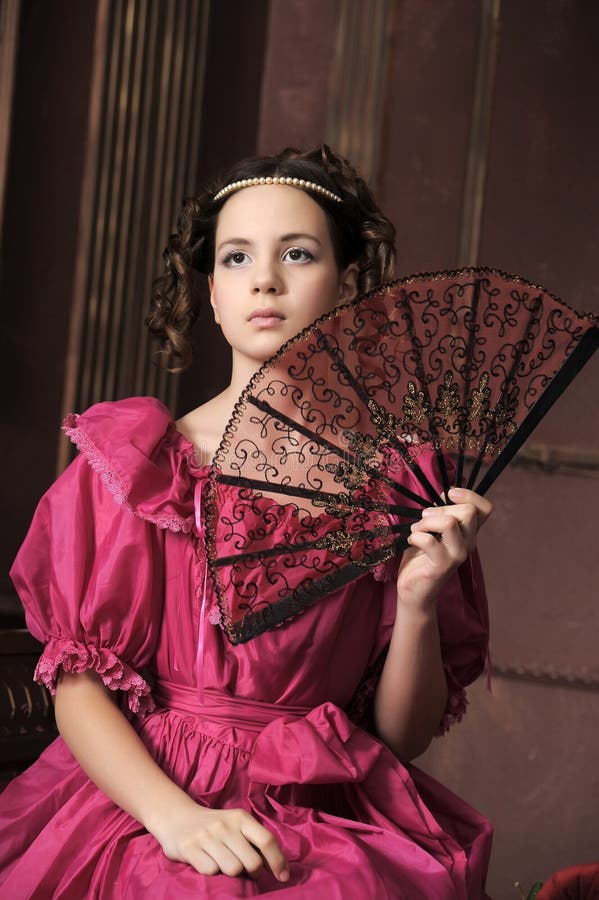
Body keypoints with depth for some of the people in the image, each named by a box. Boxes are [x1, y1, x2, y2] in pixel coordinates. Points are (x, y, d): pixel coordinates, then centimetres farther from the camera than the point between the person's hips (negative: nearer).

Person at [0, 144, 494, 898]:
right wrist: (175, 815, -16)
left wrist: (419, 600, -10)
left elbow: (404, 735, 8)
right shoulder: (135, 460, 6)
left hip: (335, 824, 1)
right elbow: (76, 678, 0)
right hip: (138, 802, 0)